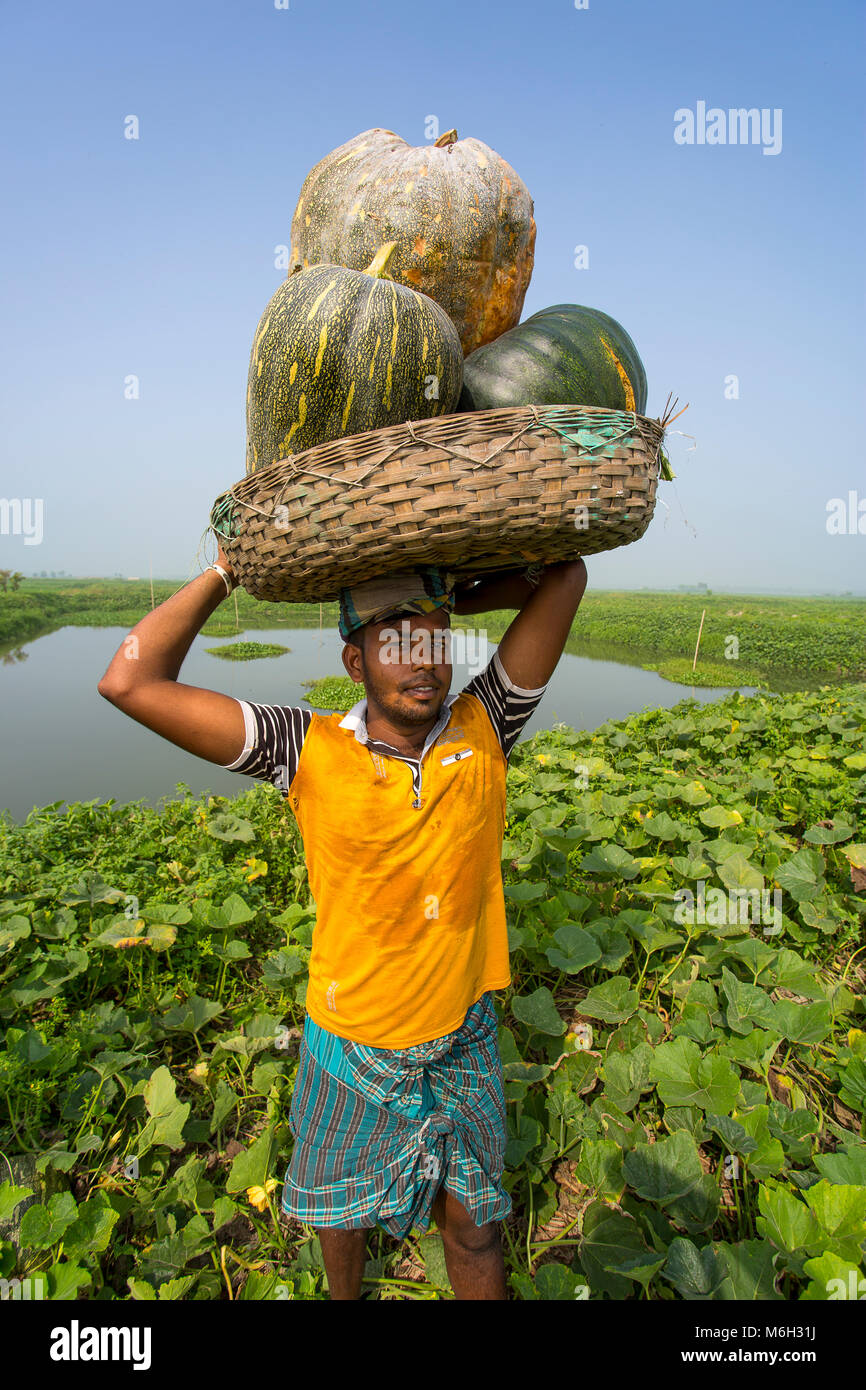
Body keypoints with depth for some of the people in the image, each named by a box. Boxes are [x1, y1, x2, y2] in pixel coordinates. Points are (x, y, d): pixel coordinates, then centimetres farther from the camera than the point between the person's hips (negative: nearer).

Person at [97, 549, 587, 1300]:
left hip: (463, 1042, 0)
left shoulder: (483, 729, -14)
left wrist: (452, 601, -11)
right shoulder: (312, 751, -18)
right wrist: (225, 573, -14)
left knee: (472, 1227, 22)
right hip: (352, 1043, 1)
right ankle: (344, 1295, 62)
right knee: (342, 1211, 29)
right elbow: (130, 683, -21)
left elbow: (566, 575, -17)